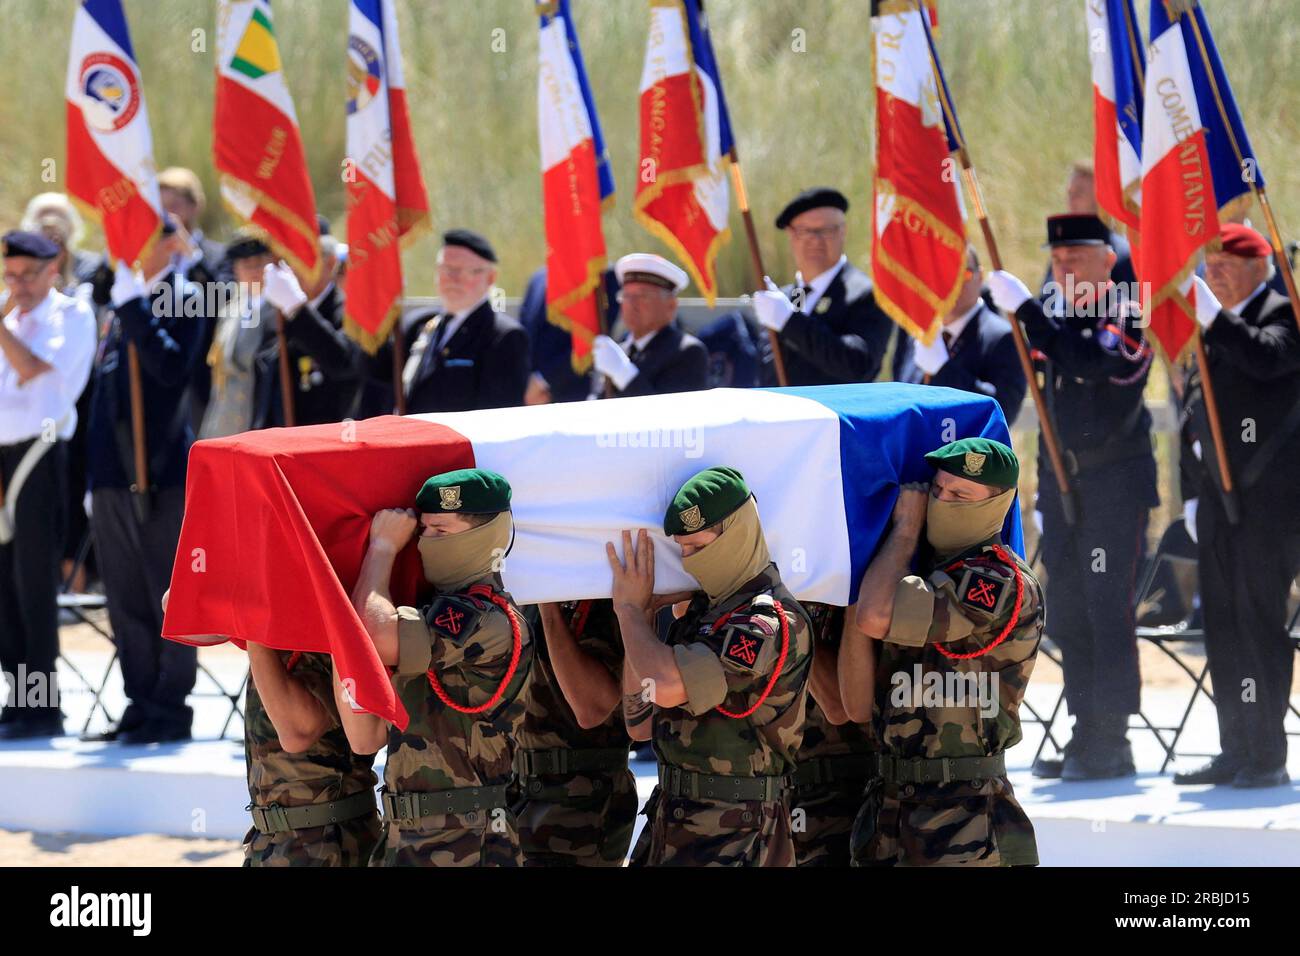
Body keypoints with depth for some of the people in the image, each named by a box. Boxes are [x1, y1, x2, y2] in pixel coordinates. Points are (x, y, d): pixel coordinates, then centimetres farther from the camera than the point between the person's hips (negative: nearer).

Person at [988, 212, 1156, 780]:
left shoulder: (1127, 317, -8)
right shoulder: (1058, 318, 13)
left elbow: (1088, 364, -26)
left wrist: (1026, 311, -26)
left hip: (1114, 484, -7)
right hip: (1061, 484, 7)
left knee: (1108, 610, -8)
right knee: (1068, 615, 7)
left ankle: (1112, 742, -5)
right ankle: (1086, 736, 12)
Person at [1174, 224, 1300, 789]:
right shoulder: (1210, 330, 18)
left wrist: (1214, 317, -26)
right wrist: (1193, 494, 15)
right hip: (1219, 499, 8)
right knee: (1223, 625, 9)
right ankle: (1236, 751, 15)